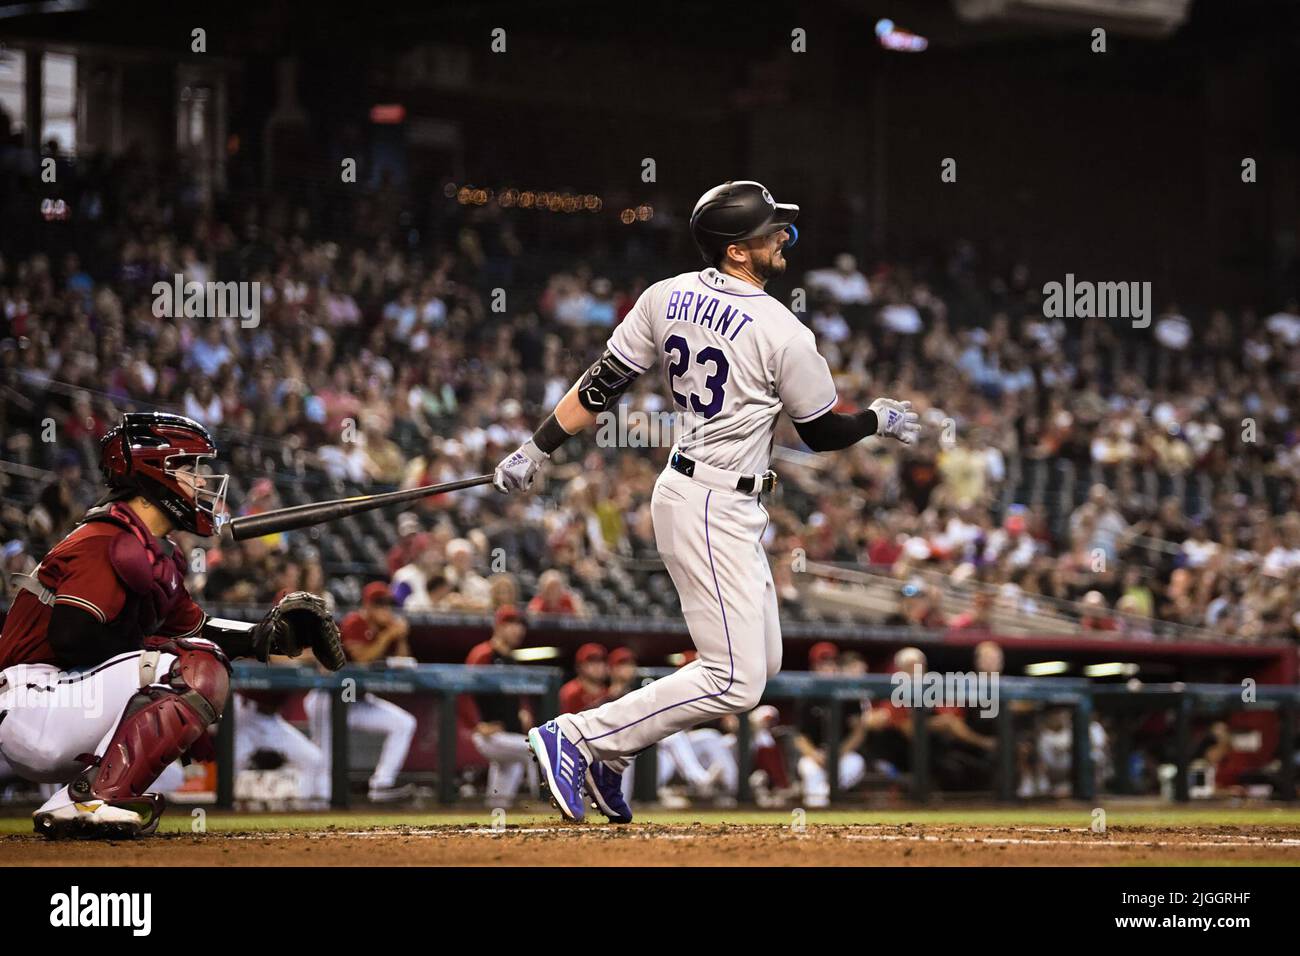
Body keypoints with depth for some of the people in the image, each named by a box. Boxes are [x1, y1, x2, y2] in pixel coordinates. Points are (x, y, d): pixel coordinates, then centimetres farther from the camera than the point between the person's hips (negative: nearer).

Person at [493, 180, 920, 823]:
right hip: (715, 509, -9)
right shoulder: (782, 333, -16)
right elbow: (823, 432, -3)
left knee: (762, 661, 17)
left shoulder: (667, 298, 3)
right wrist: (880, 419, 15)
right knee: (735, 683, -10)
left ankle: (609, 755, 17)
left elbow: (602, 384, 3)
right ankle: (578, 738, -11)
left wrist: (537, 449, 10)